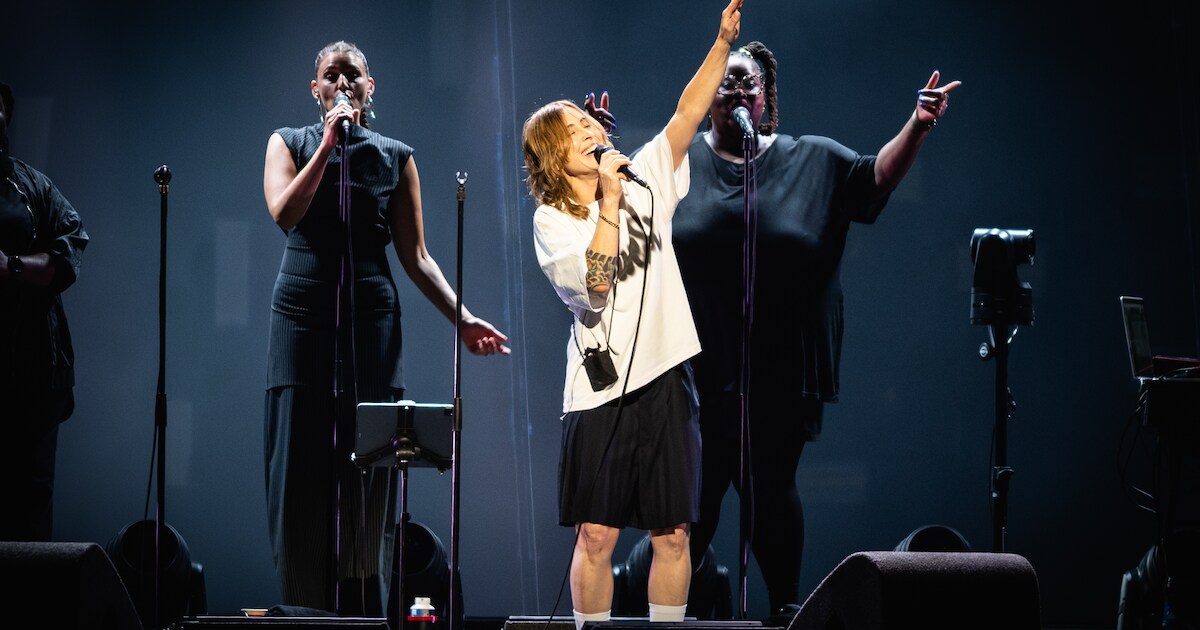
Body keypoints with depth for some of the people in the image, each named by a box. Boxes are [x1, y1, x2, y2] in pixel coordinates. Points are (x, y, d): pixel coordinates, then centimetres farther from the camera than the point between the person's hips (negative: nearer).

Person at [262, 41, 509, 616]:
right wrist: (328, 145, -12)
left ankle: (362, 618, 1)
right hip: (302, 316, 0)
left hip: (371, 320, 1)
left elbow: (416, 257, 7)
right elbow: (285, 213, -10)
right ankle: (303, 617, 1)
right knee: (300, 475, -4)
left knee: (366, 482, -3)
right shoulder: (290, 143, 8)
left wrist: (461, 317, -4)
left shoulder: (395, 157, 10)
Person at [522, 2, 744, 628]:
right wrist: (609, 201, -14)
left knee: (672, 534, 4)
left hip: (665, 377, 3)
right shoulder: (550, 220, -2)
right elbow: (595, 285, -16)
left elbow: (687, 114, 2)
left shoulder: (644, 182, 10)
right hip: (600, 387, -3)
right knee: (596, 536, 0)